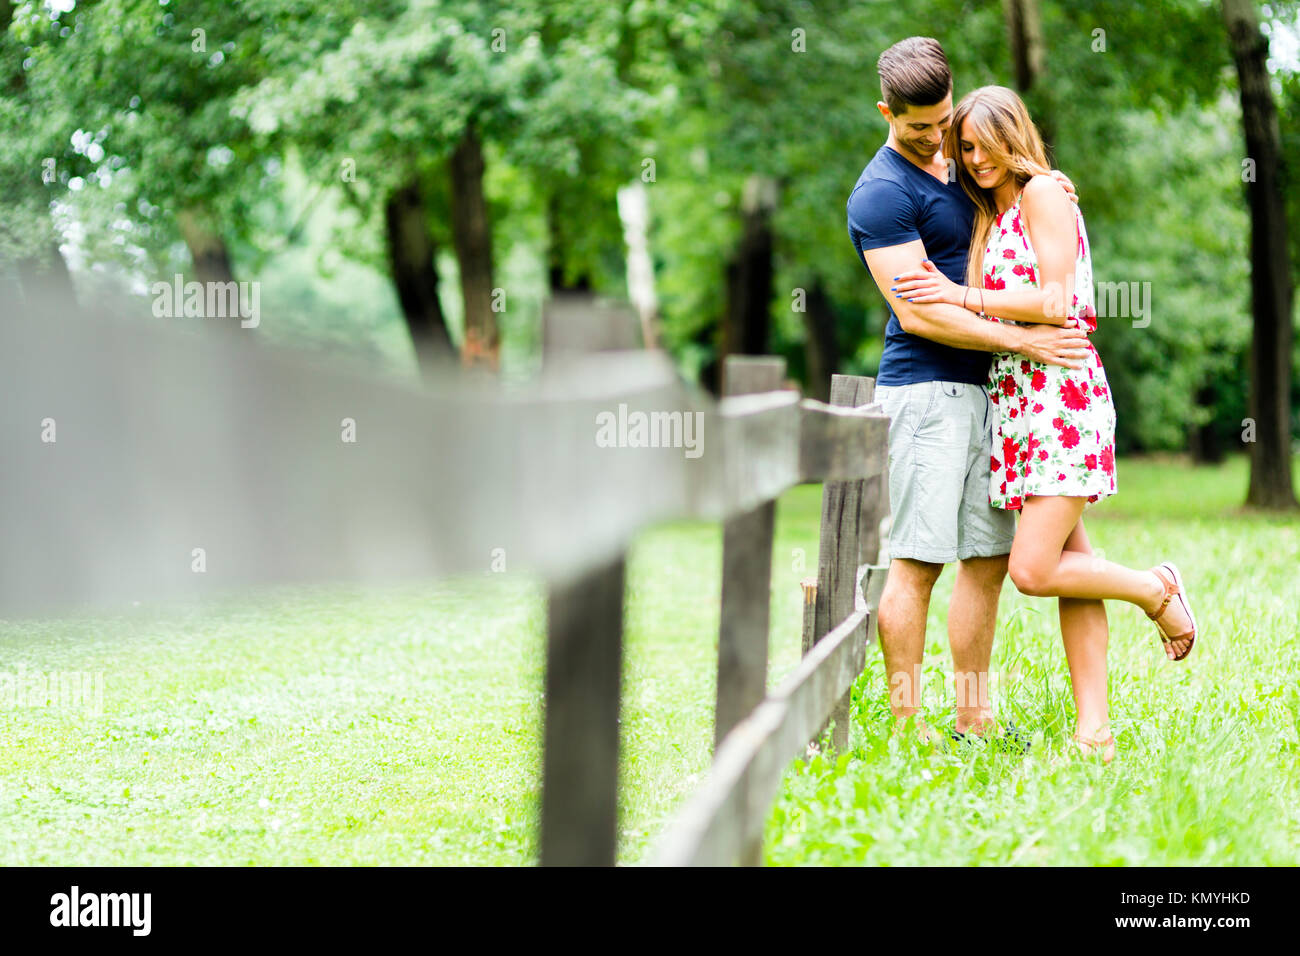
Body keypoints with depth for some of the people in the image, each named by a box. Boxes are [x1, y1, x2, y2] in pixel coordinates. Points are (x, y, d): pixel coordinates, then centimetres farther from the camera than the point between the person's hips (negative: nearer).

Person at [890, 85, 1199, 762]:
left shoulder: (1043, 194, -4)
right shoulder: (991, 215, 22)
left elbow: (1055, 303, -13)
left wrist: (961, 296, -10)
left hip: (1060, 391, -9)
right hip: (1012, 395, 9)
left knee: (1033, 570, -15)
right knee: (1067, 563, 4)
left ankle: (1156, 589, 10)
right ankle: (1094, 732, 2)